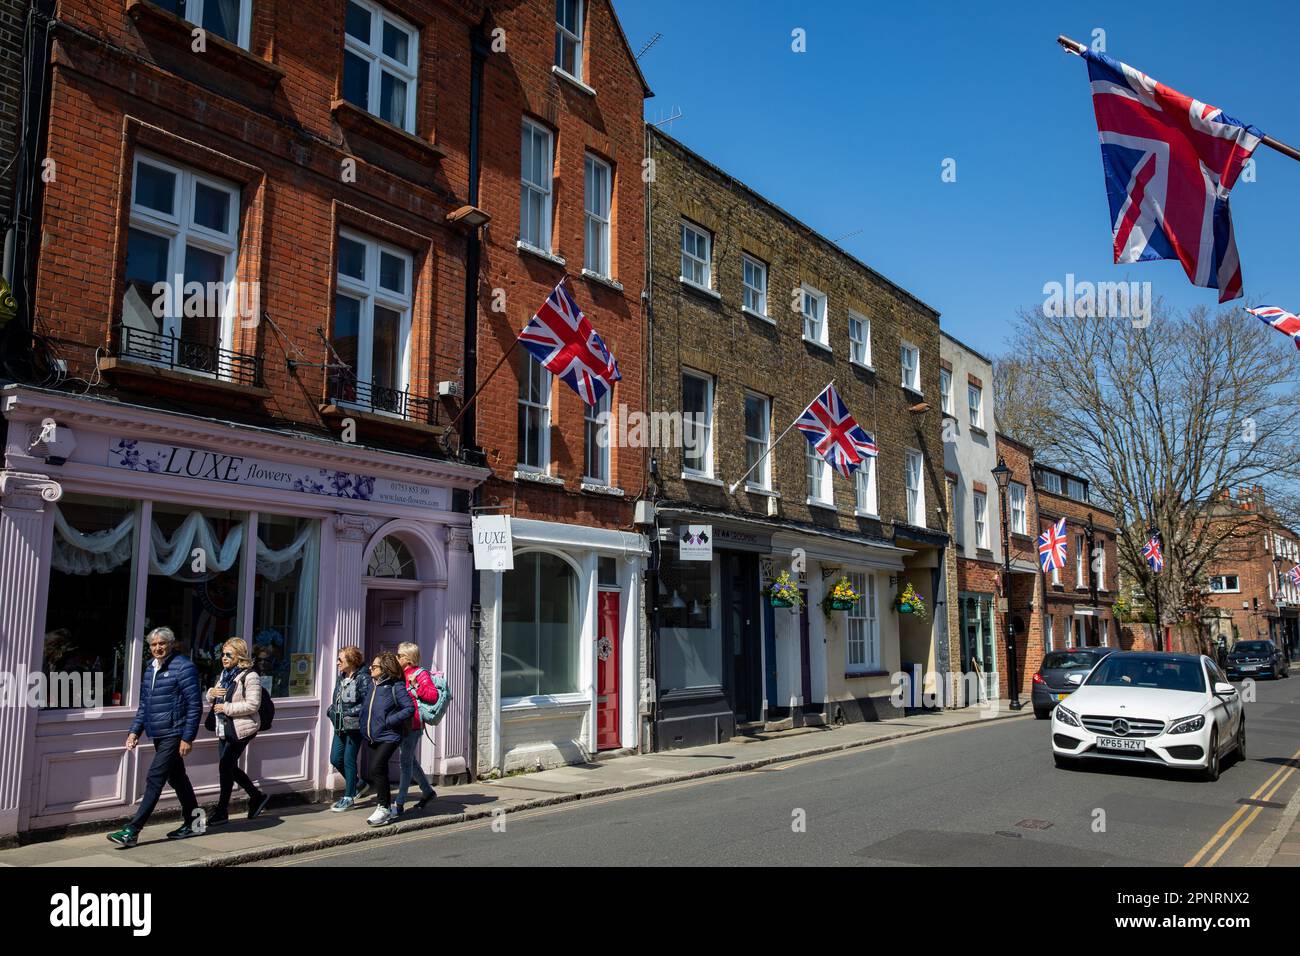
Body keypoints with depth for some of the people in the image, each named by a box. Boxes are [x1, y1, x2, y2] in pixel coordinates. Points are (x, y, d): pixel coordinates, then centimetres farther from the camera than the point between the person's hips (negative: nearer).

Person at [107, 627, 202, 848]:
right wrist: (135, 731, 10)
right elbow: (144, 704, 21)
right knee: (177, 779, 16)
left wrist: (188, 737, -18)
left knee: (154, 780, -8)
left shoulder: (183, 667, -12)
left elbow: (195, 705, -15)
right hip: (158, 734, 9)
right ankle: (192, 823, 26)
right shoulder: (151, 668, 12)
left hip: (174, 735, -9)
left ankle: (132, 831, -5)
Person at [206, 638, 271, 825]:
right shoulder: (224, 674, 14)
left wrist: (226, 708, -20)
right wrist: (212, 692, 0)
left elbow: (253, 705, -20)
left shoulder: (250, 676, -13)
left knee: (225, 766, -7)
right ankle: (257, 797, 28)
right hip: (224, 729, 9)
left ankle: (222, 812, 5)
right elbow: (213, 697, 24)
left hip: (241, 729, -9)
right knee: (230, 767, 11)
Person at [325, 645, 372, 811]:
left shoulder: (363, 678, -14)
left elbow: (367, 704, -19)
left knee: (349, 760, 0)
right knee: (335, 759, 9)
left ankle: (348, 797, 12)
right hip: (340, 726, 8)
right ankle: (354, 786, 31)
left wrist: (348, 713, -21)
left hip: (353, 726, -8)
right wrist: (331, 711, 2)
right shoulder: (341, 678, 11)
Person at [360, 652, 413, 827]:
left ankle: (383, 808, -7)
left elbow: (410, 708, -17)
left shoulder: (396, 686, -12)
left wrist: (389, 720, -19)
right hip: (373, 737, 8)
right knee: (377, 773, 13)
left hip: (388, 736, -8)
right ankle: (388, 807, 28)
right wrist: (364, 727, 12)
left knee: (377, 768, -19)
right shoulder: (373, 685, 10)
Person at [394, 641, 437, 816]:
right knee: (409, 761, 17)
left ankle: (400, 804, 0)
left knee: (405, 762, -5)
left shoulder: (420, 674, -11)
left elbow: (433, 695, -19)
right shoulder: (401, 674, 13)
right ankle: (428, 791, 32)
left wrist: (415, 686, -28)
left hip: (413, 725, -9)